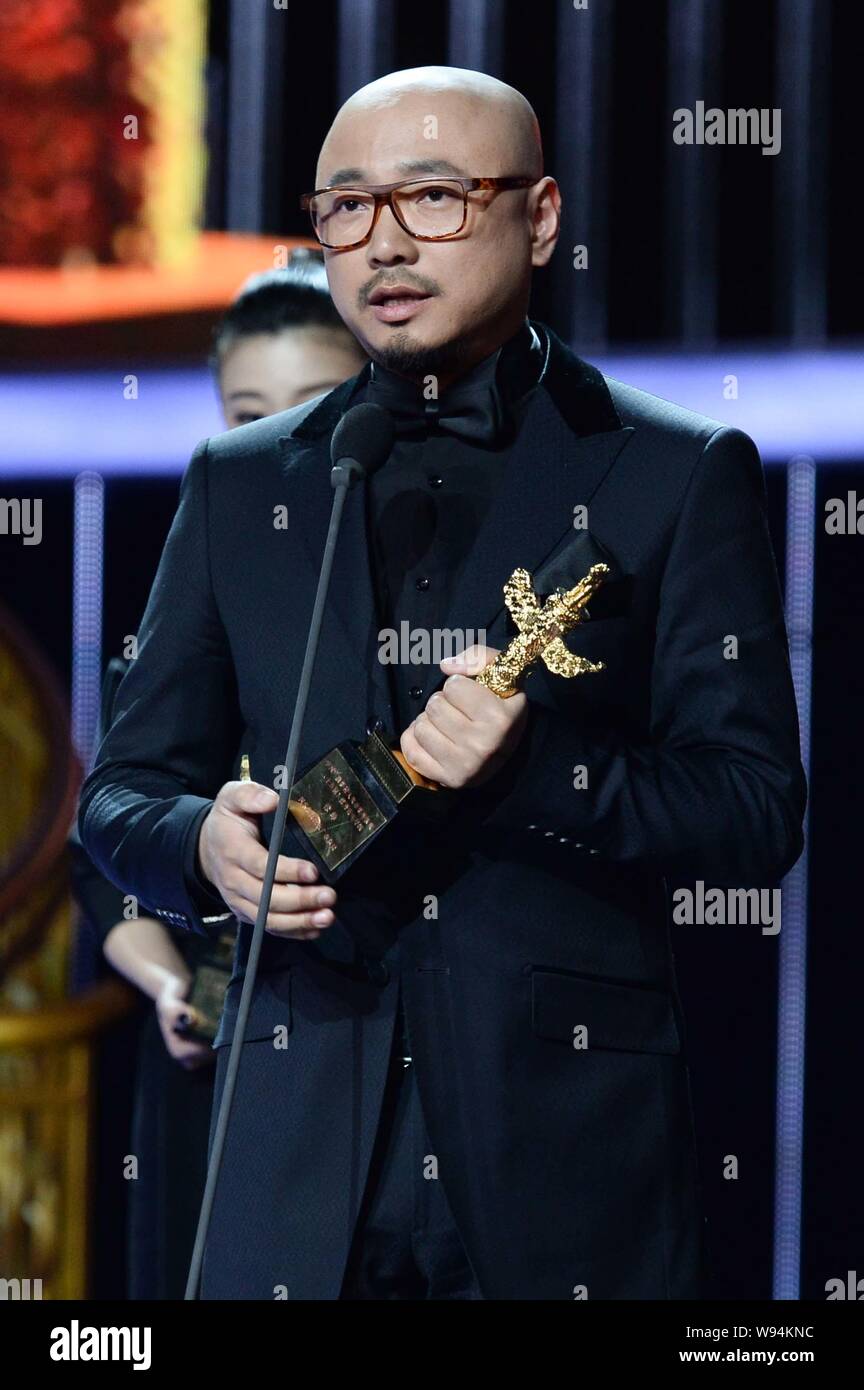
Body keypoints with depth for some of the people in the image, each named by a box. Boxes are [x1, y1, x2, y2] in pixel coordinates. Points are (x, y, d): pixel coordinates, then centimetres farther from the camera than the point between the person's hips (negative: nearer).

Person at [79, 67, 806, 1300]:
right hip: (303, 1144, 3)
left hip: (569, 1147, -2)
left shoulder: (678, 477, 2)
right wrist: (204, 843, -8)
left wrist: (533, 769, -20)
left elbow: (758, 812, -3)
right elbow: (124, 791, 15)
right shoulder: (240, 486, 13)